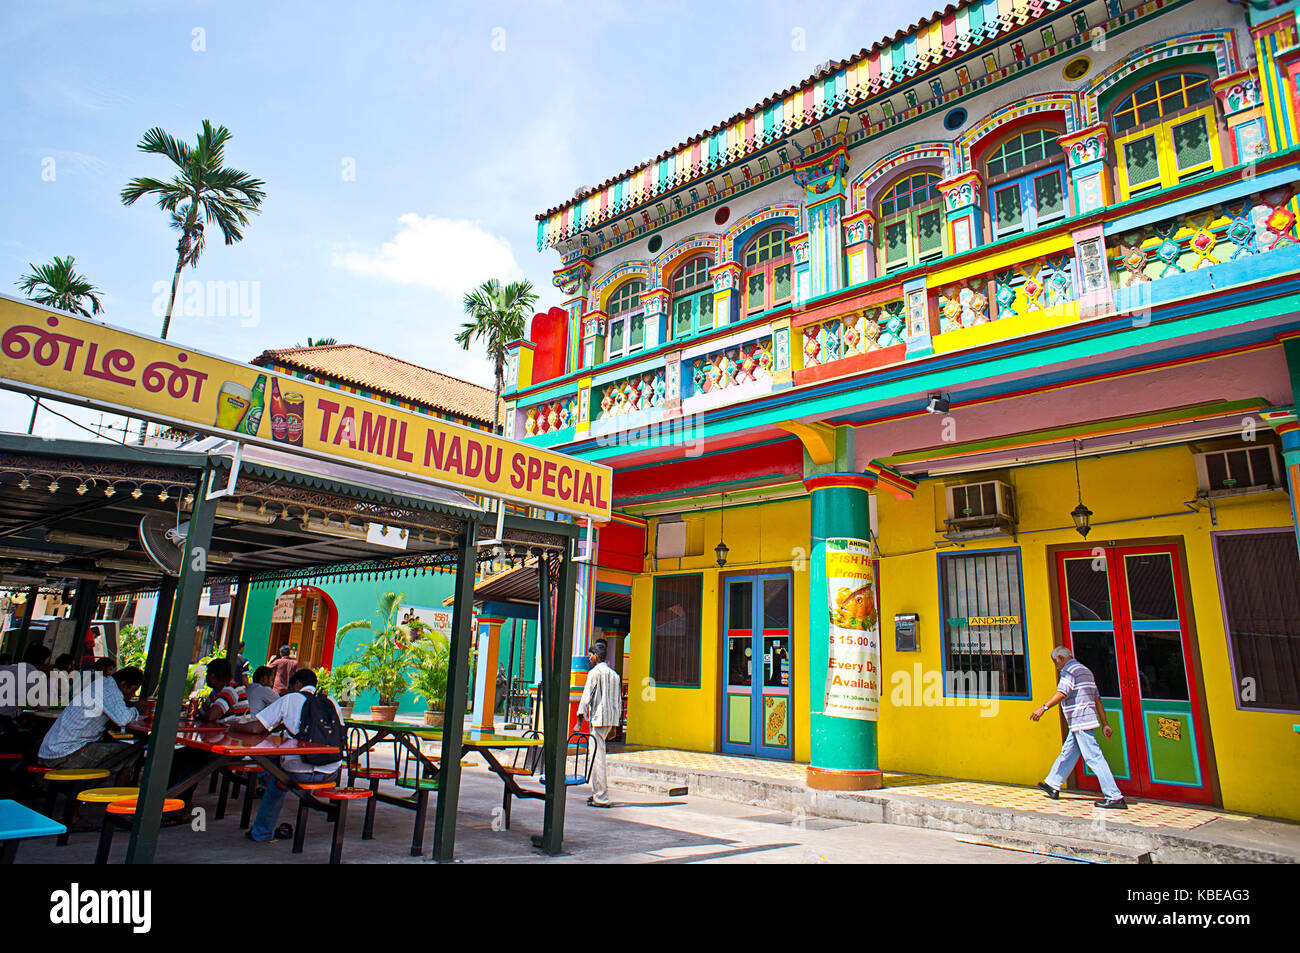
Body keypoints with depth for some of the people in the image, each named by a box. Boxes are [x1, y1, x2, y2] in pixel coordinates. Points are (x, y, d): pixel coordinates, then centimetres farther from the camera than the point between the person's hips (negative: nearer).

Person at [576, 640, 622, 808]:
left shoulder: (595, 673, -7)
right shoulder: (615, 674, 15)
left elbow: (586, 698, -11)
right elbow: (619, 701, 17)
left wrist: (579, 721, -7)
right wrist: (615, 726, 21)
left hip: (599, 719, -8)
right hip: (612, 719, 8)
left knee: (597, 757, -5)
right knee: (597, 756, 17)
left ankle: (602, 798, -5)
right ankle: (596, 793, 22)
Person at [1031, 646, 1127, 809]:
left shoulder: (1069, 670, -9)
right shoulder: (1085, 670, 20)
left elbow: (1062, 693, -22)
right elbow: (1097, 699, 19)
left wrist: (1043, 708, -23)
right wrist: (1104, 724, 19)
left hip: (1080, 722, -10)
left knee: (1094, 757, -8)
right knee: (1067, 753, 16)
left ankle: (1115, 797, -7)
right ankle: (1053, 786, 26)